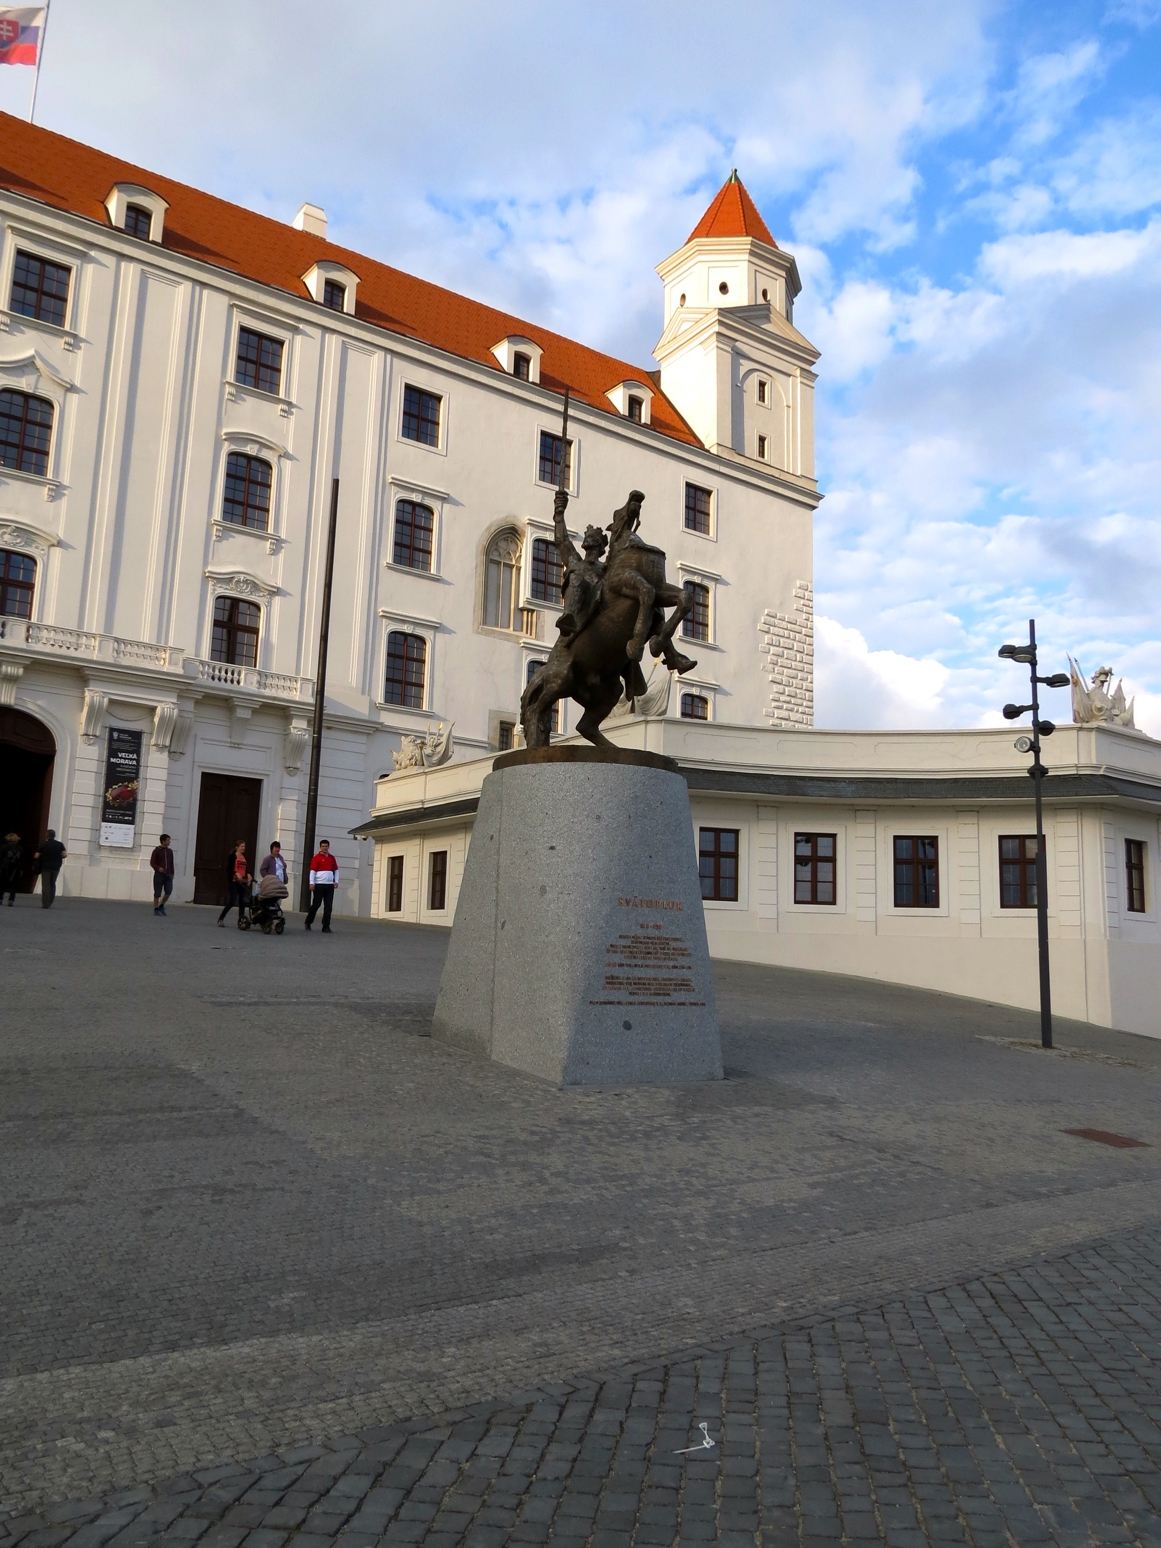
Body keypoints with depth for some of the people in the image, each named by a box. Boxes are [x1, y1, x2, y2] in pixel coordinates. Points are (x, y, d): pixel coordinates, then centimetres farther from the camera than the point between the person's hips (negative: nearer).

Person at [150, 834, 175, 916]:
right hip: (159, 874, -4)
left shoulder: (170, 851, 13)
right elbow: (152, 862, -5)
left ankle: (161, 906, 10)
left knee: (168, 891, -9)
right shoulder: (157, 851, -1)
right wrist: (158, 868, -24)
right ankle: (156, 910, 9)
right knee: (157, 893, 0)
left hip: (168, 875, 4)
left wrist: (172, 874, 13)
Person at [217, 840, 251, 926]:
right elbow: (228, 869, -9)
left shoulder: (245, 857, 14)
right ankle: (221, 918, 5)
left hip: (243, 882, 6)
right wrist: (236, 873, -24)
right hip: (234, 882, -6)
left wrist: (248, 874, -5)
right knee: (231, 901, -8)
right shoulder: (233, 856, -3)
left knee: (242, 902, 5)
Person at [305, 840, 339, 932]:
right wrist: (312, 883, -15)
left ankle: (326, 926, 4)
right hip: (319, 884, -4)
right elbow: (312, 871, -7)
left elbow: (336, 870, 17)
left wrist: (336, 881, 5)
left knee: (328, 906, 1)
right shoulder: (316, 858, -2)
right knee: (316, 904, 2)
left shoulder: (332, 858, 13)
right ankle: (308, 922, 21)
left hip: (330, 885, 4)